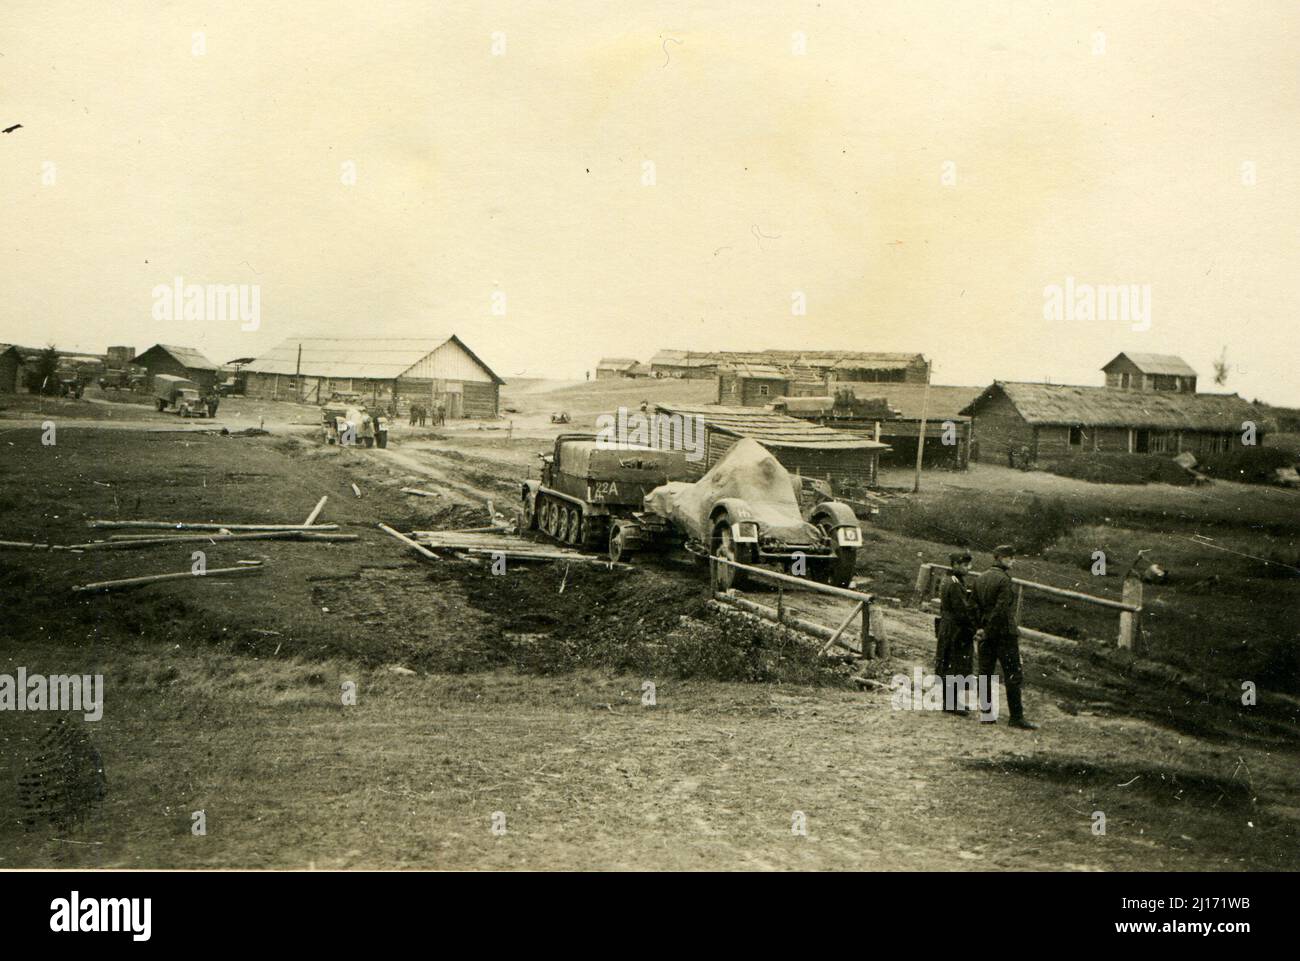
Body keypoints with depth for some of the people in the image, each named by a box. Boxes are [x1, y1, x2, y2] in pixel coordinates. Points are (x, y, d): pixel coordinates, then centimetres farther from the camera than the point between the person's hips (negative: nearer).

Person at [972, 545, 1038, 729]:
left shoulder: (980, 578, 9)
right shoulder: (1004, 580, -15)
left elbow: (975, 606, 10)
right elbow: (1001, 609, -20)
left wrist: (982, 628, 8)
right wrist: (987, 631, -13)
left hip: (986, 634, 8)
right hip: (1004, 633, -7)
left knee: (985, 673, 11)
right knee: (1013, 676, -2)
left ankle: (987, 713, 15)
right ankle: (1016, 717, -1)